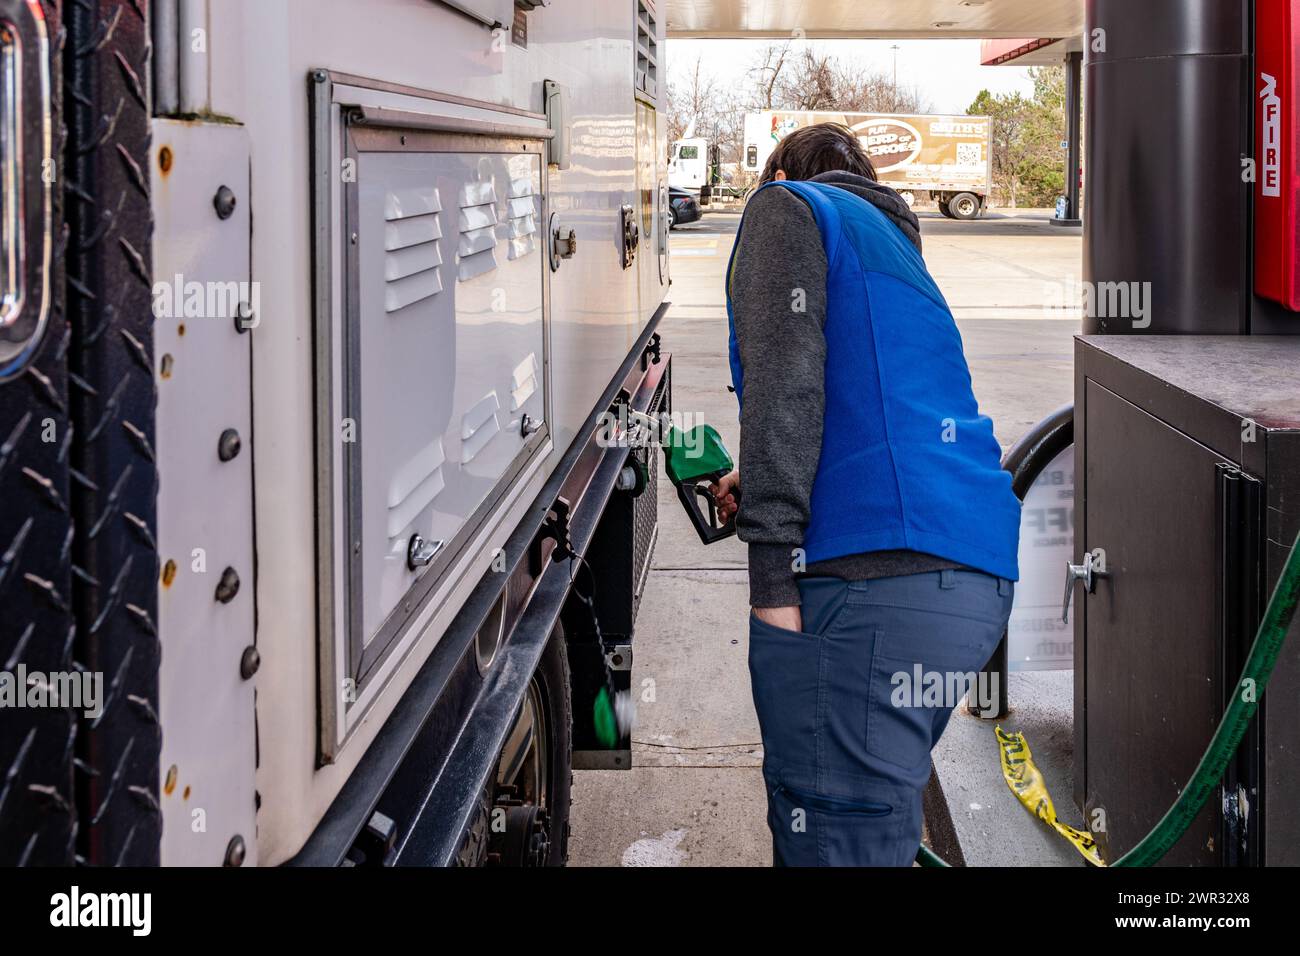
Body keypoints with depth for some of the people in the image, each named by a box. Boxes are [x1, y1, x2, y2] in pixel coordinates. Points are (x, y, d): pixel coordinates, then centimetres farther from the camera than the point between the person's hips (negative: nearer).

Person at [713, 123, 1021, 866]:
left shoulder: (787, 205, 10)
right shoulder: (897, 249, 33)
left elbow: (785, 379, -7)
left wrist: (772, 568, -13)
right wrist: (762, 489, 57)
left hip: (873, 579, -9)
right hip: (978, 584, 9)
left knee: (834, 840, -11)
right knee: (880, 823, 15)